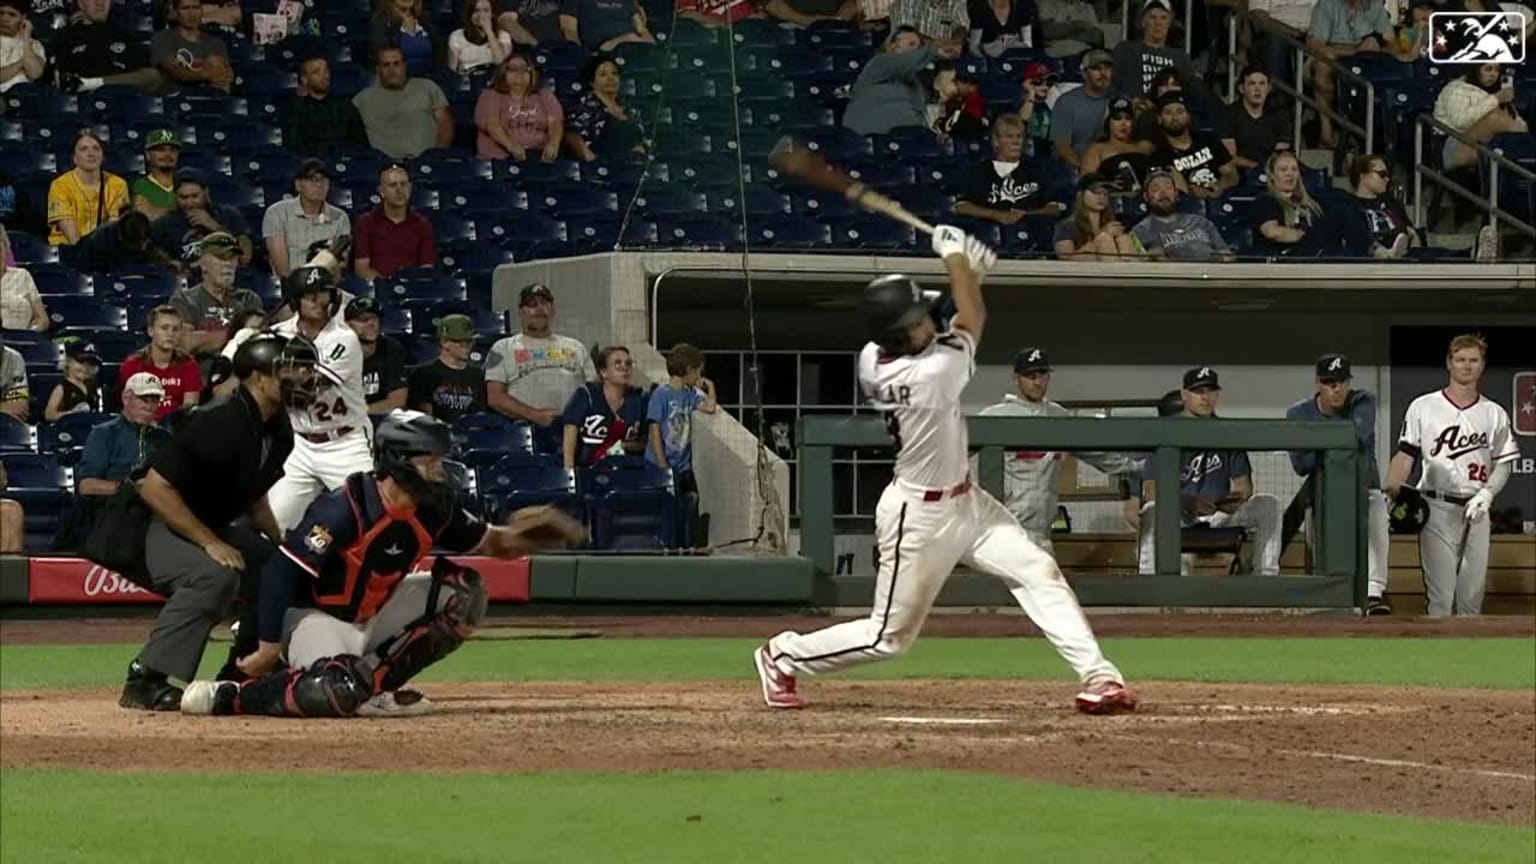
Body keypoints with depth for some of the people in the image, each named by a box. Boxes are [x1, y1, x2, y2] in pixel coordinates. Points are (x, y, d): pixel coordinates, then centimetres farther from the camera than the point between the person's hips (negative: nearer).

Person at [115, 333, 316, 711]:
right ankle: (145, 680, -30)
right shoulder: (220, 424, -27)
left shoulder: (279, 431, 1)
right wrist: (210, 543, -29)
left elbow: (254, 497, 16)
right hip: (153, 526, -10)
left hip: (212, 528, 10)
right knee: (214, 574, -34)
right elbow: (155, 489, -28)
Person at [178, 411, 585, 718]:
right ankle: (223, 695, -17)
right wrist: (269, 651, -25)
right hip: (316, 616, -8)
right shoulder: (345, 509, -27)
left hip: (374, 615, 8)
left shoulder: (435, 508, -6)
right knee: (338, 694, -36)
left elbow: (488, 542, 11)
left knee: (463, 592, -2)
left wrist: (526, 535, -12)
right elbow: (281, 572, -26)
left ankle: (375, 680, -1)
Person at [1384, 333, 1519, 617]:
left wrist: (1487, 493, -9)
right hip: (1437, 508, -3)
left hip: (1475, 511, 3)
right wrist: (1390, 495, -14)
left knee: (1472, 592, 3)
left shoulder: (1494, 414, 11)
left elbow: (1503, 464, 11)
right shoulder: (1423, 407, 5)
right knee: (1440, 594, -9)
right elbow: (1405, 455, 1)